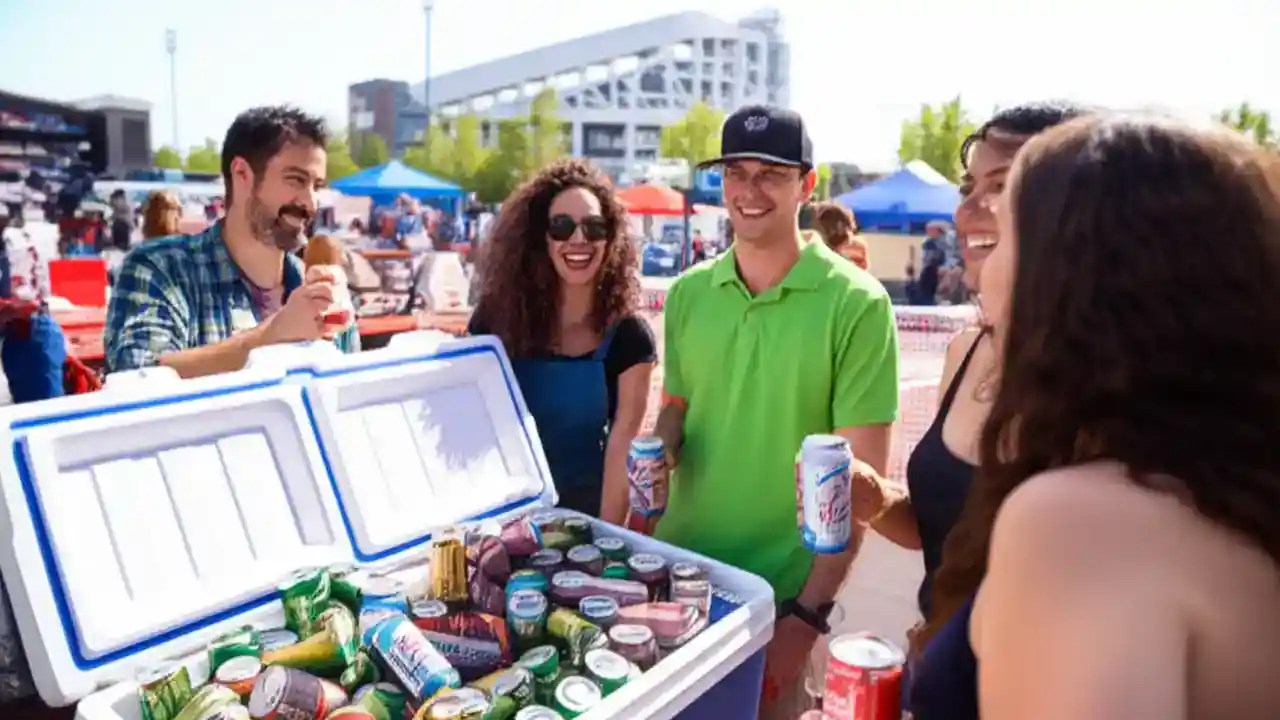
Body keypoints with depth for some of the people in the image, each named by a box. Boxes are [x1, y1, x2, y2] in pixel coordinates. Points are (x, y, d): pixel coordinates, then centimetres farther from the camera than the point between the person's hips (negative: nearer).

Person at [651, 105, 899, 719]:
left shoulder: (856, 304, -12)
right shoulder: (687, 293, 0)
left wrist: (809, 612, -13)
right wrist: (657, 455, -10)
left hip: (784, 590, -4)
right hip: (681, 570, 4)